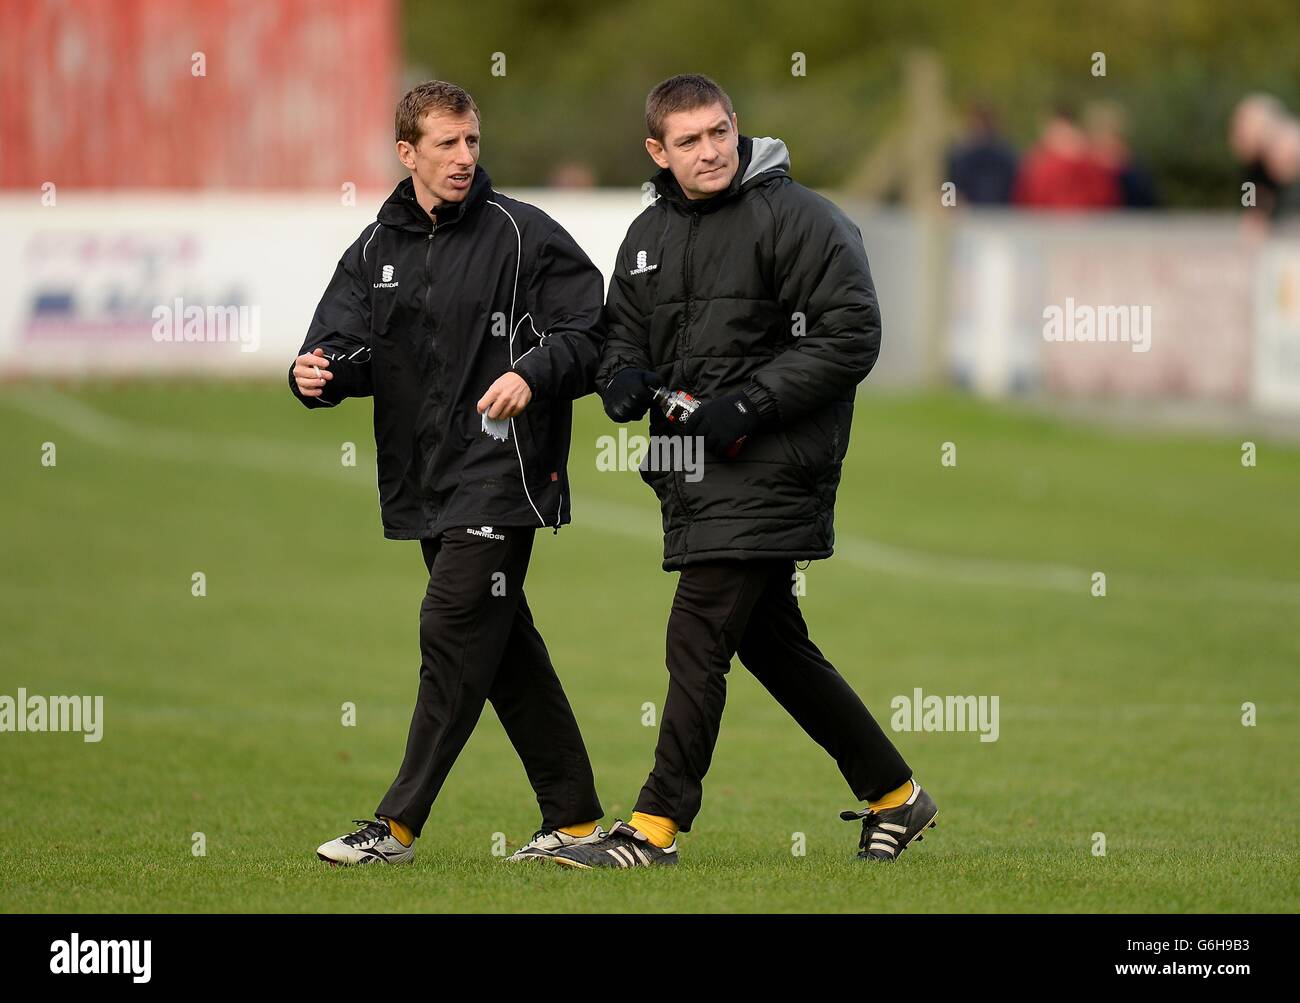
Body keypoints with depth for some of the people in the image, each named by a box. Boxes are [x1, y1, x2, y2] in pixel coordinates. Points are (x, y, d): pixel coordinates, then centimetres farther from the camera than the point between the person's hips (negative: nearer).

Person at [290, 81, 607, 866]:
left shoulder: (525, 235, -4)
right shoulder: (377, 249, 12)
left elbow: (593, 333, -6)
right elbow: (344, 341, 7)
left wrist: (533, 373, -23)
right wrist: (321, 373, -16)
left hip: (499, 477, -6)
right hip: (422, 479, 6)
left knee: (453, 633, -11)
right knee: (507, 651, 11)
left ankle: (399, 824, -9)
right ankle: (574, 816, 19)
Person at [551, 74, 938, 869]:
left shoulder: (799, 218, -9)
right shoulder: (649, 237, 14)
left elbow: (852, 334, -13)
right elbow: (623, 336, 22)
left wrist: (749, 402, -19)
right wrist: (624, 379, -3)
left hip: (769, 469, -8)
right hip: (695, 475, 8)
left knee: (698, 639, -11)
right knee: (772, 642, 14)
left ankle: (658, 827, -7)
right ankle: (893, 795, 26)